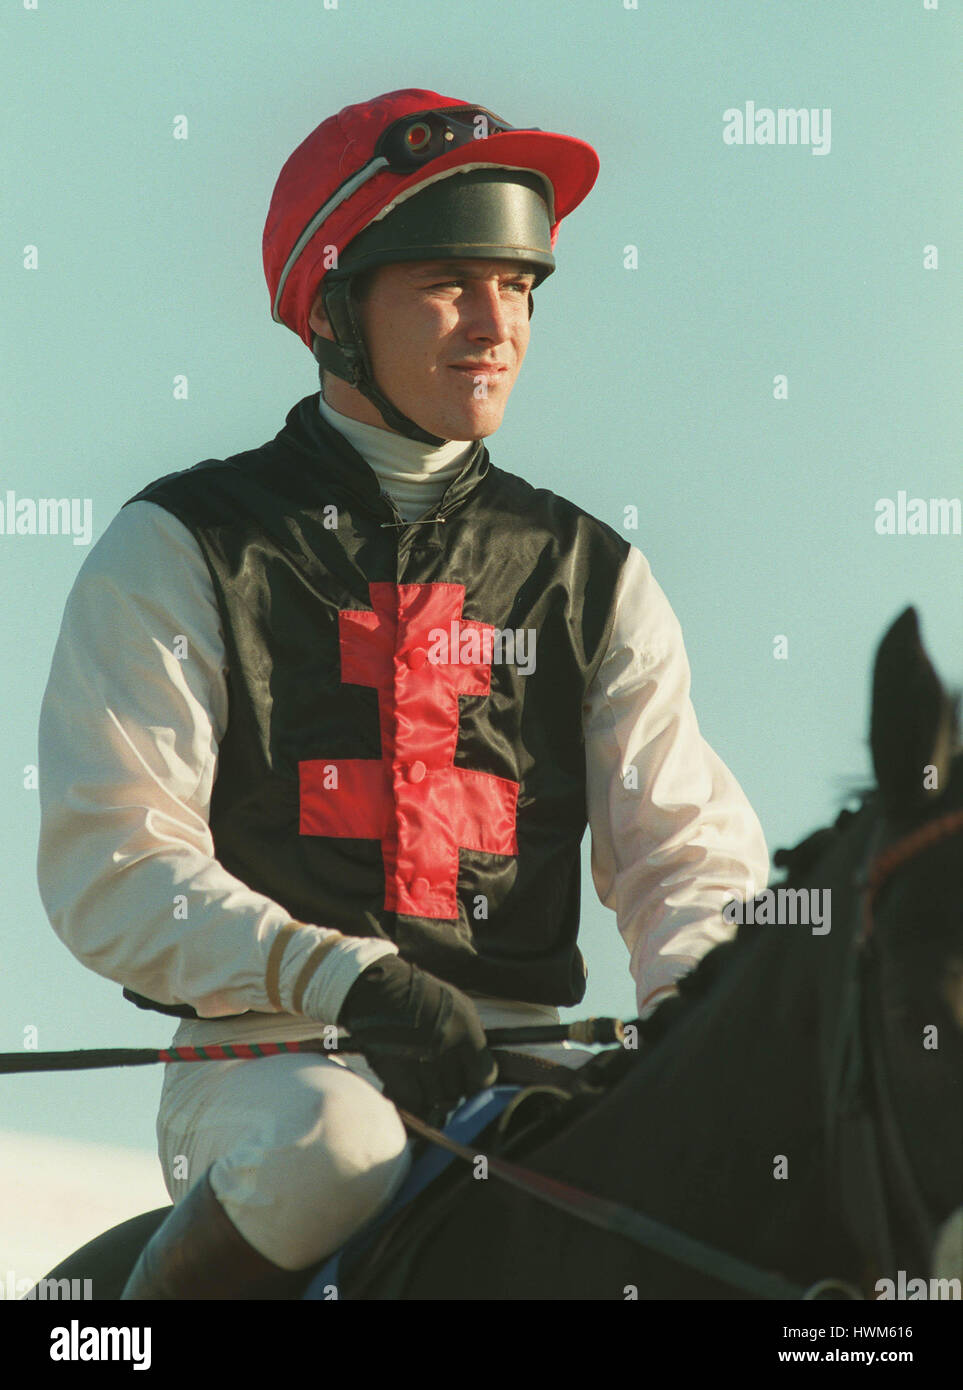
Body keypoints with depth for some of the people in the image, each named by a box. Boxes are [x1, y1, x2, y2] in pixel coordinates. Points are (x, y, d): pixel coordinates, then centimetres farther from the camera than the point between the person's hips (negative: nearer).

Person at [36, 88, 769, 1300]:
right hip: (268, 1050, -3)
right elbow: (107, 864, -6)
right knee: (331, 1151, -38)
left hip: (525, 1055, 3)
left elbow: (682, 848, 9)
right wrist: (345, 981, -22)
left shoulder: (589, 575, 16)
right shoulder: (178, 554, 3)